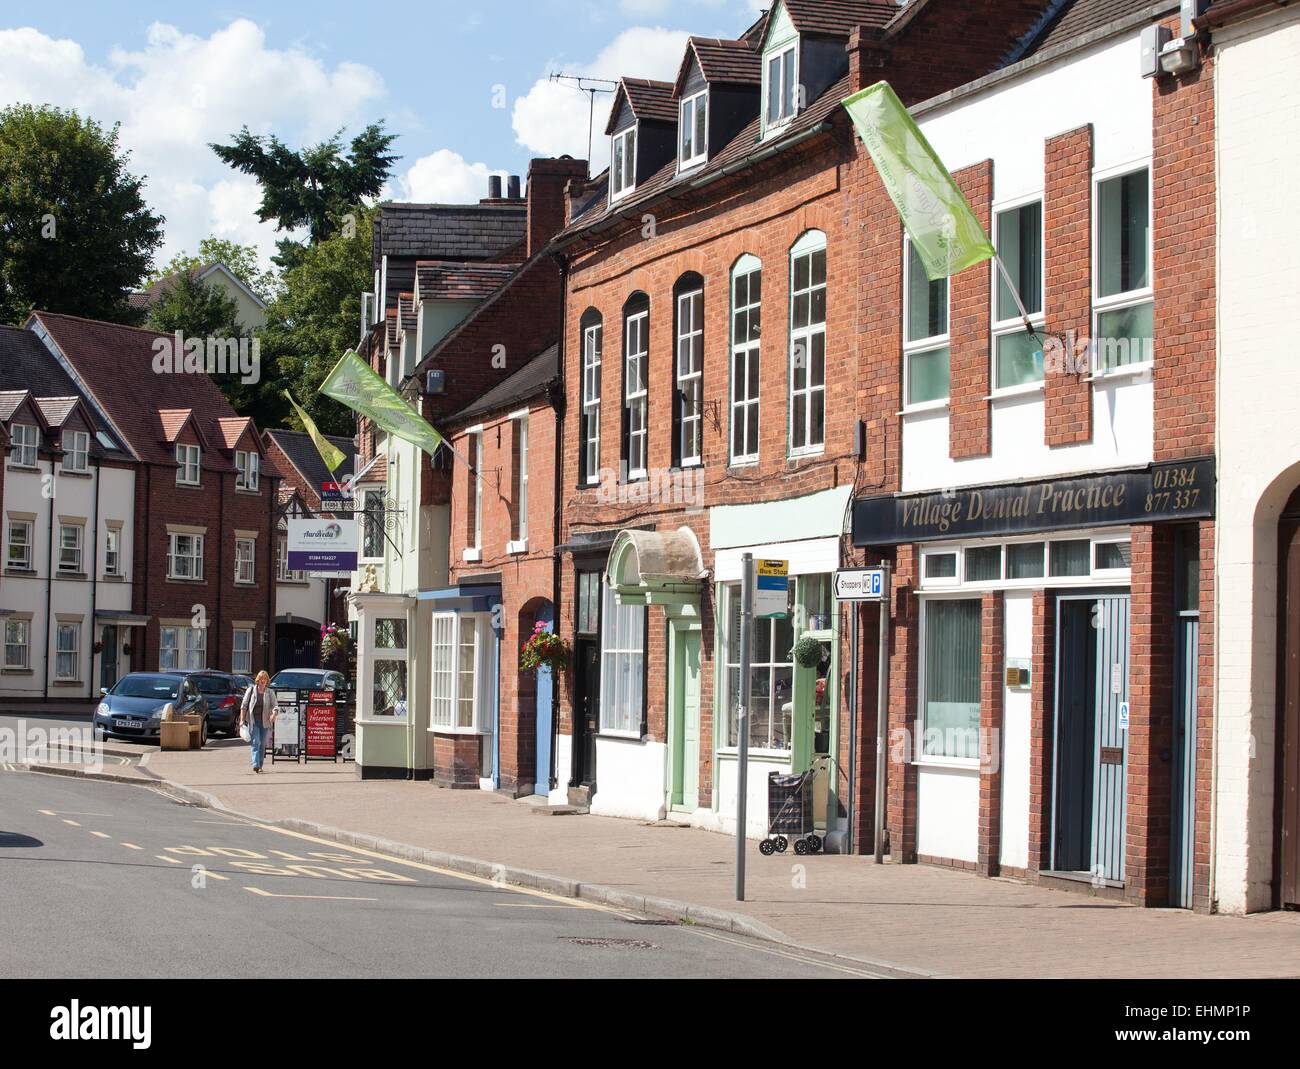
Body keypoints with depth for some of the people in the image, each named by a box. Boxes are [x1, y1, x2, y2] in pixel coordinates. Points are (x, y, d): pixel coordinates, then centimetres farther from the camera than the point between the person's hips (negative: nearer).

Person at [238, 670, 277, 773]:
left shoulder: (269, 693, 6)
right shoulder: (251, 690, 3)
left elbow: (274, 705, 1)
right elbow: (244, 705, 4)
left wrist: (273, 714, -21)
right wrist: (242, 719, -3)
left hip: (265, 721, 2)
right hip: (253, 721, -2)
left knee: (262, 744, 7)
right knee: (255, 742, -14)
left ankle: (260, 765, 18)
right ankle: (255, 764, -23)